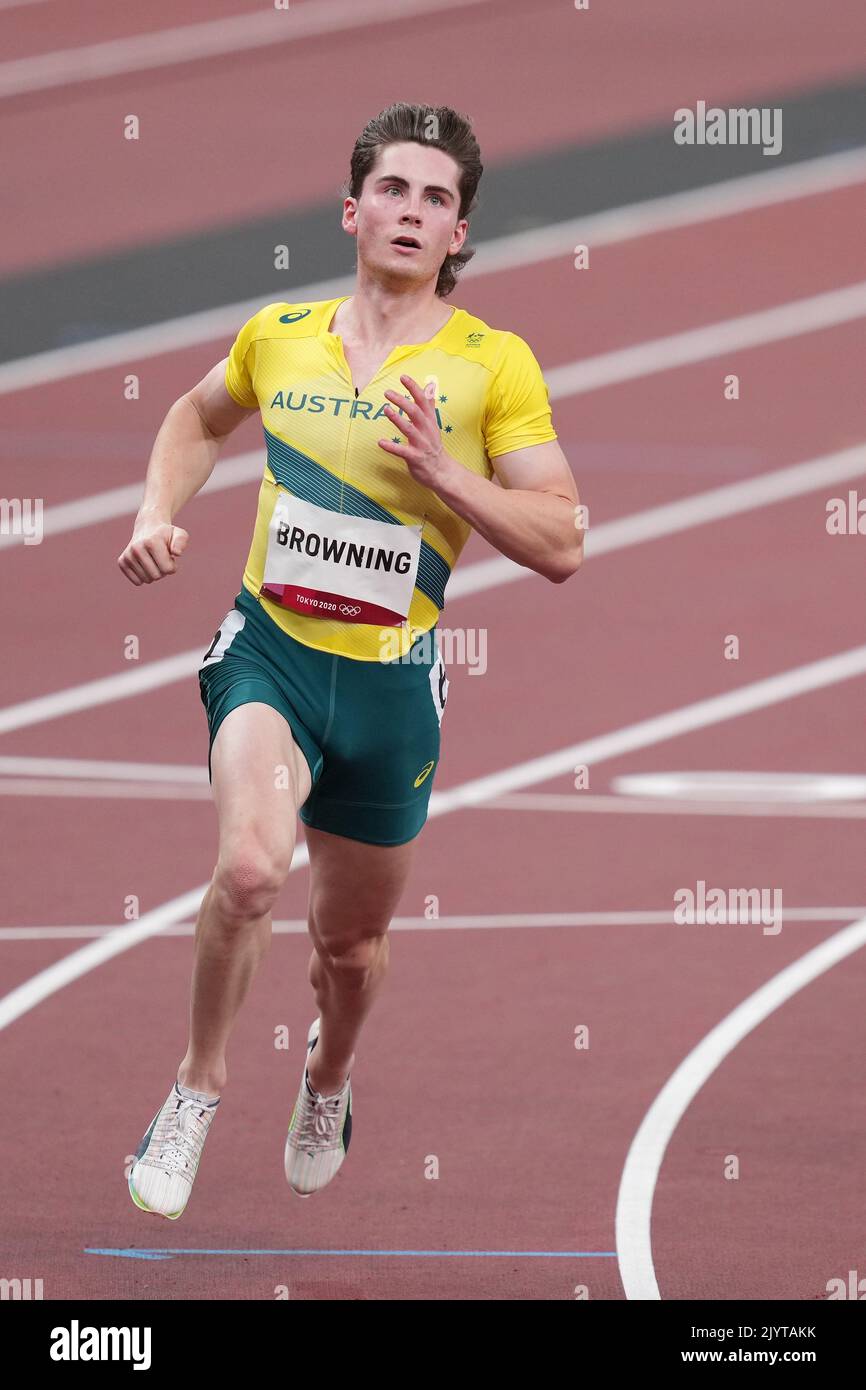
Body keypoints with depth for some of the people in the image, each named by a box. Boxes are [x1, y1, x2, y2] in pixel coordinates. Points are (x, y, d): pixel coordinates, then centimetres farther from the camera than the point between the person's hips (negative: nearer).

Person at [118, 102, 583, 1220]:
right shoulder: (278, 336, 2)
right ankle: (196, 1093, -5)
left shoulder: (494, 365, -5)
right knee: (251, 865, -29)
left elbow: (560, 547, -8)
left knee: (351, 941, 17)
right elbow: (199, 417, 25)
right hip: (268, 651, 0)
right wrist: (158, 516, 9)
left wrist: (441, 471, -20)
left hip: (391, 678, 1)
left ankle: (328, 1078, 53)